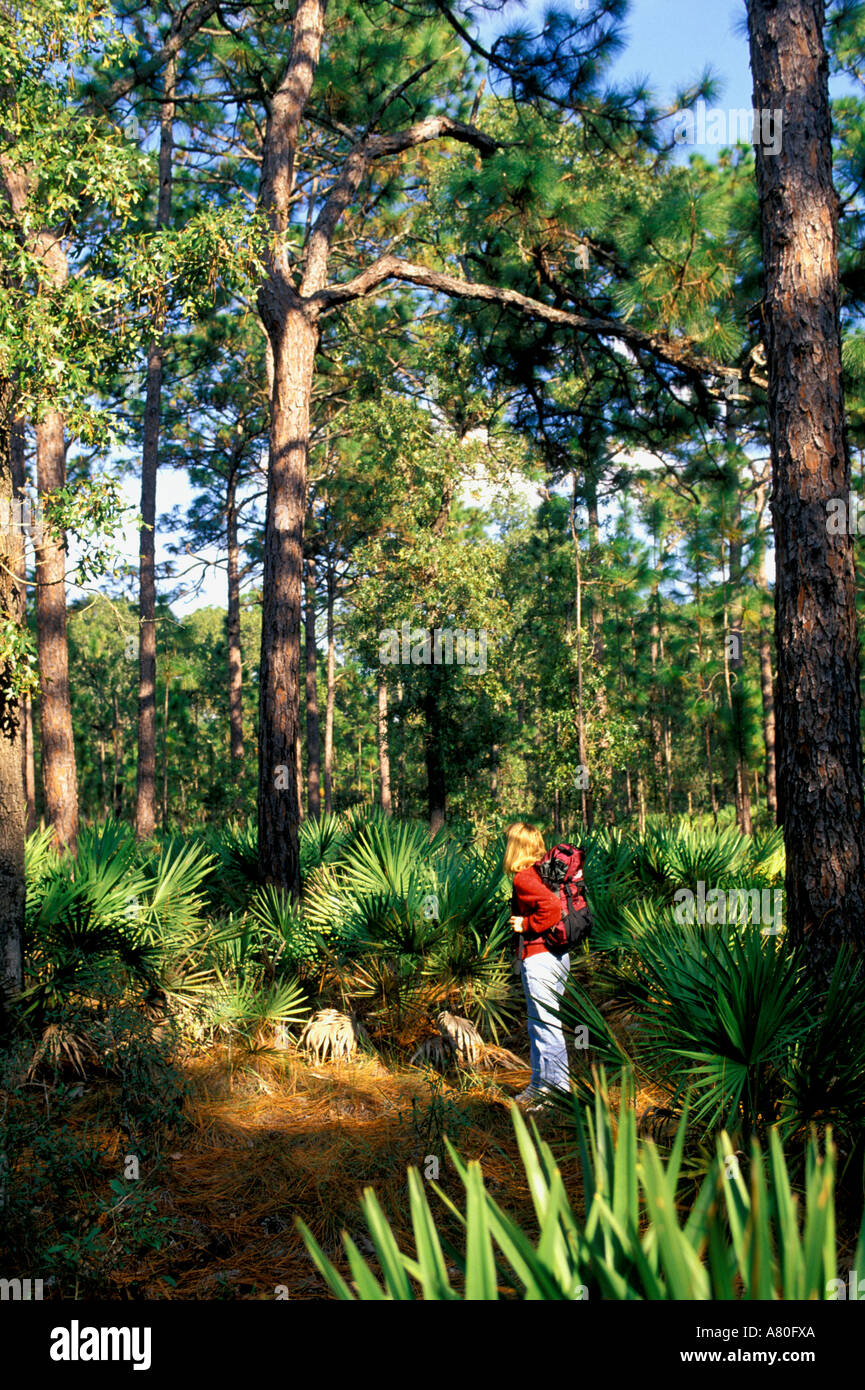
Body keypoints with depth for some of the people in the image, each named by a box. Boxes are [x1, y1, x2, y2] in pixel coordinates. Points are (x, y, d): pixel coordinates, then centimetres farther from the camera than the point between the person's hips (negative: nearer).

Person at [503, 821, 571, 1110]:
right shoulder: (542, 872, 11)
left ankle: (557, 1087, 4)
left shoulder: (523, 878, -16)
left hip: (539, 957, -10)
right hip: (557, 955, 10)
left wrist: (526, 924, -14)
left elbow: (552, 906, -29)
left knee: (544, 1023, -2)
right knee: (540, 1023, 18)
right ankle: (541, 1083, 28)